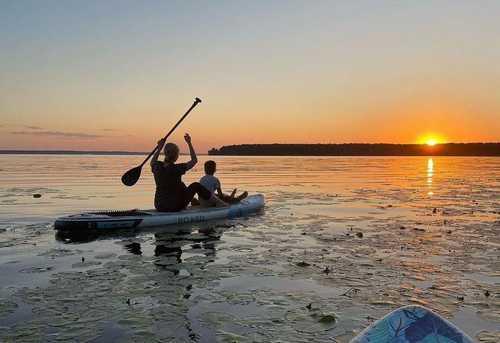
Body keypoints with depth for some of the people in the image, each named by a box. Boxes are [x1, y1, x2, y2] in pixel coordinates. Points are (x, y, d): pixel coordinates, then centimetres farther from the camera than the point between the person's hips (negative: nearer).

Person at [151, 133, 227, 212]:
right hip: (174, 207, -6)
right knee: (196, 186, 14)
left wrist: (159, 148, 20)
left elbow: (152, 161, 23)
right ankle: (220, 203, 24)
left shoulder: (157, 167, -5)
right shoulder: (177, 168, -19)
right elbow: (194, 160, -5)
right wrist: (189, 143, -2)